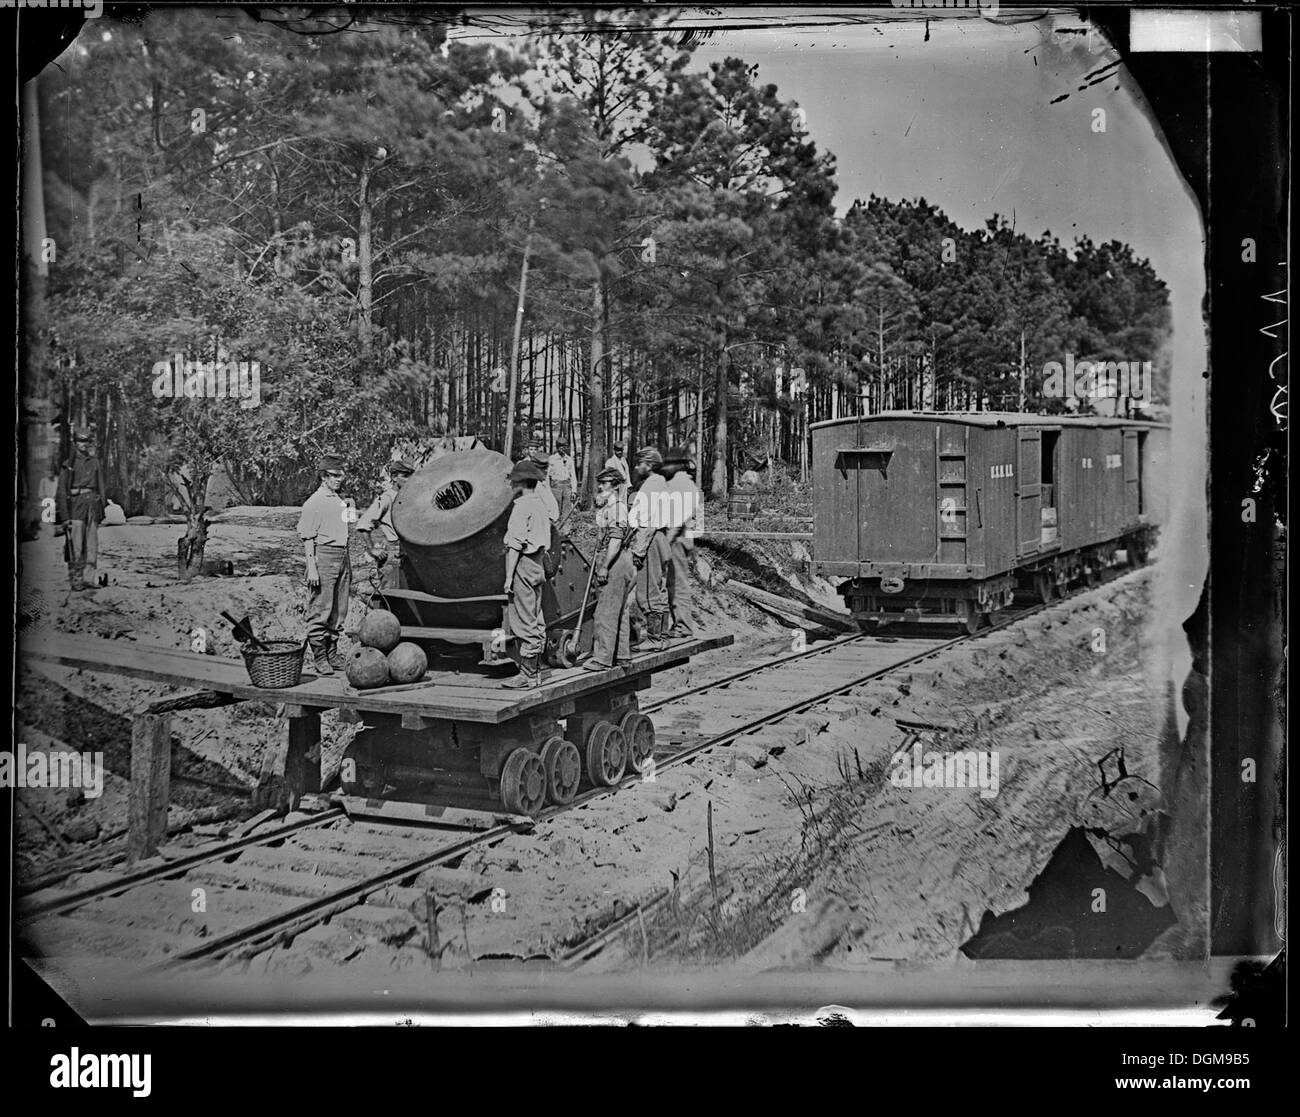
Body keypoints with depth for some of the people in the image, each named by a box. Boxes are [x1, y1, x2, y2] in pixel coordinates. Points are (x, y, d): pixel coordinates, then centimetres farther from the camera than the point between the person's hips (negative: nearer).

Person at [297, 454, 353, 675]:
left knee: (339, 610, 9)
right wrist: (312, 567, -16)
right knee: (320, 610, -5)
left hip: (343, 556, 8)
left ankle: (332, 653, 17)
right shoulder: (314, 503, -6)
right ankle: (319, 657, -1)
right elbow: (307, 537, -9)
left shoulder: (341, 500, 17)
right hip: (324, 555, -8)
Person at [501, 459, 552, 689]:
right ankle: (536, 670, 18)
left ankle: (528, 674, -4)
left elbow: (515, 544, -17)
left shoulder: (522, 506, -13)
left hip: (523, 566, -9)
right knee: (536, 622, 12)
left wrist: (509, 576, -16)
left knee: (523, 622, -6)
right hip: (537, 565, 9)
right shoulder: (540, 505, 13)